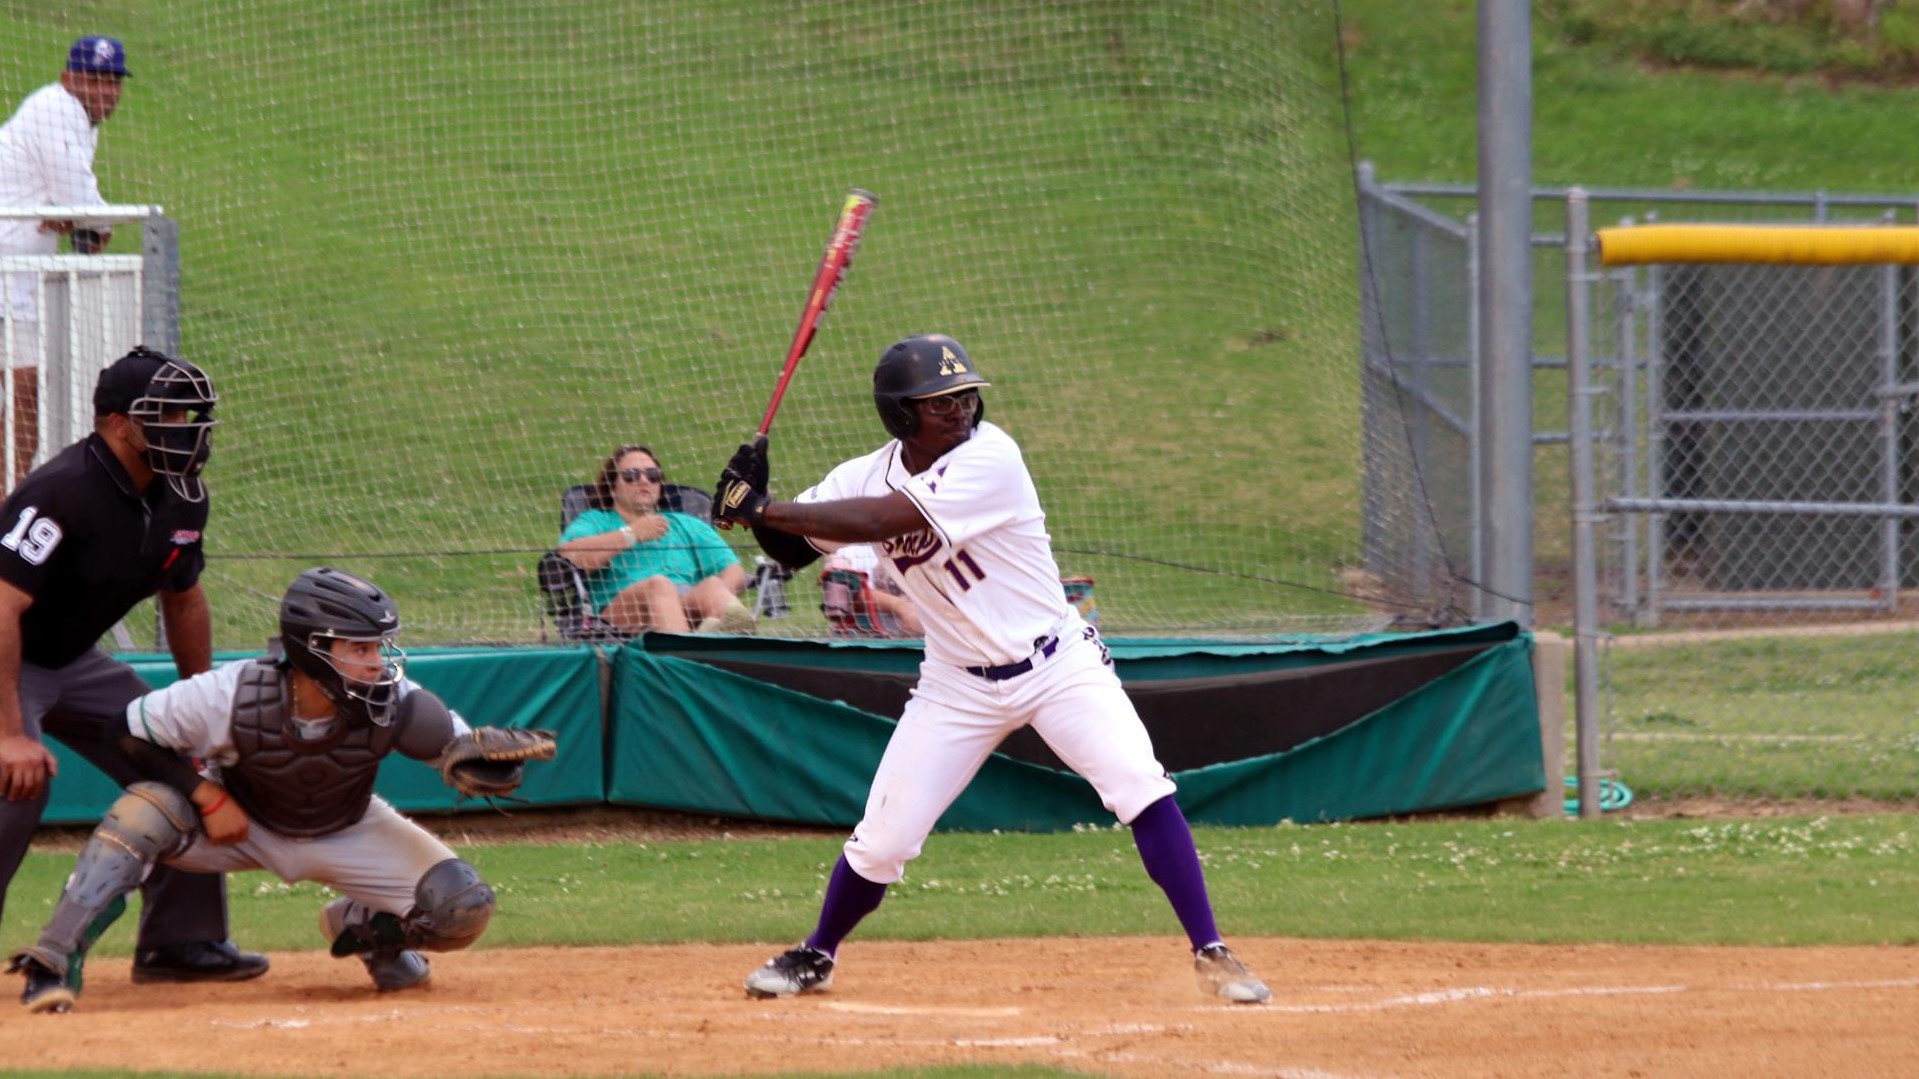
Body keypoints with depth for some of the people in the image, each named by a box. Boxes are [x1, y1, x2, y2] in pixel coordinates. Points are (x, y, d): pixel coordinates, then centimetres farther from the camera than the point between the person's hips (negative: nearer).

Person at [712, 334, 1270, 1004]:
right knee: (882, 840, 0)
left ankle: (1210, 955, -10)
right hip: (959, 688, 3)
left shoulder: (989, 459, -21)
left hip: (1058, 665, -3)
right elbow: (793, 547, 1)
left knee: (1143, 792, -18)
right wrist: (755, 504, -21)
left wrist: (762, 507, -29)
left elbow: (884, 521, -30)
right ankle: (815, 959, 25)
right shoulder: (866, 477, -3)